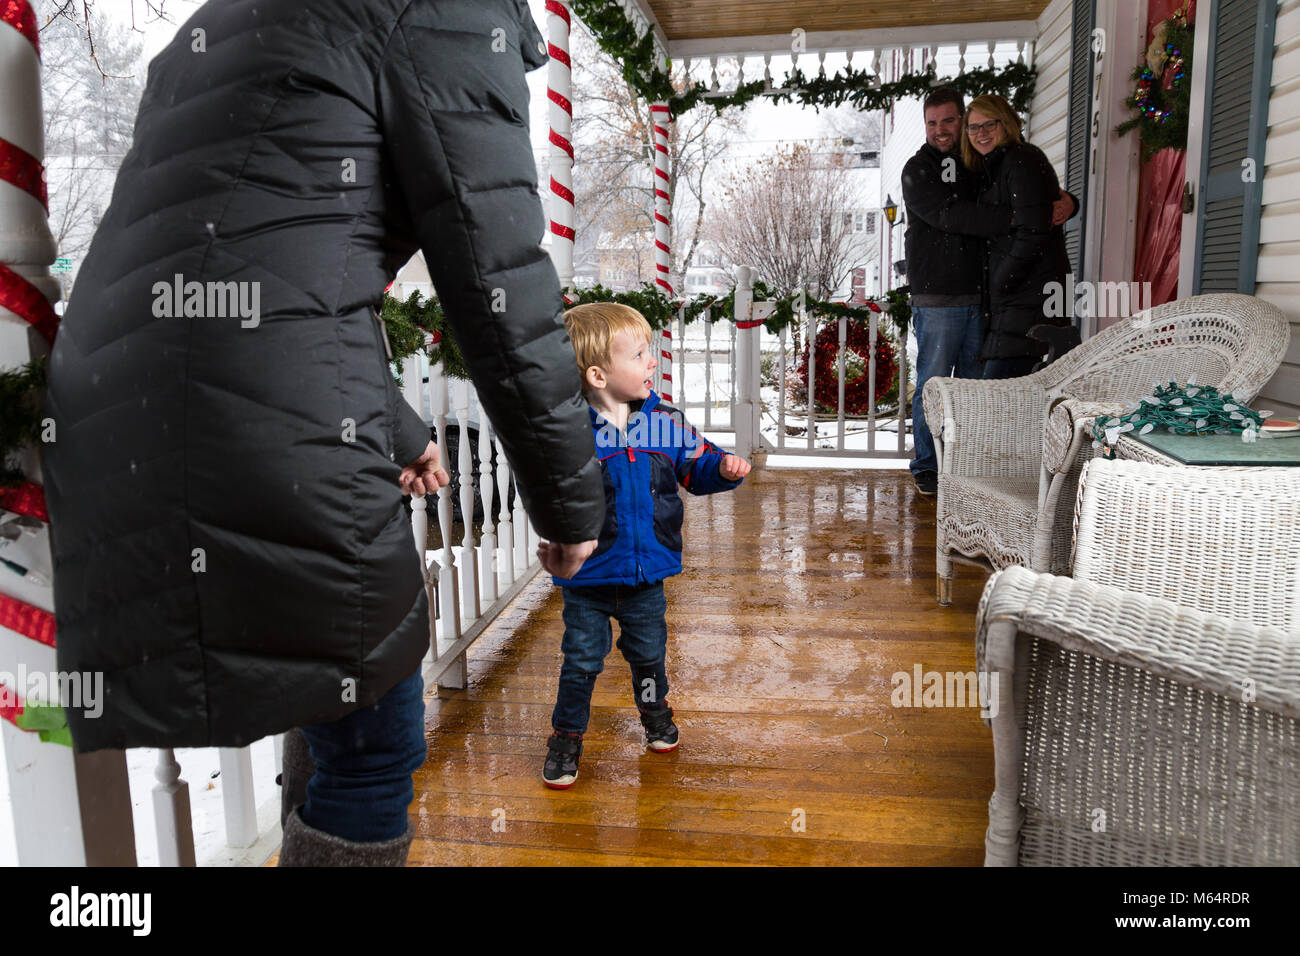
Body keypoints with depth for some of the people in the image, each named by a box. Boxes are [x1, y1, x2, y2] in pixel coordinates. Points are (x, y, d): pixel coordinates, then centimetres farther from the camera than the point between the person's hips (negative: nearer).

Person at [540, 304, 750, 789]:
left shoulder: (664, 420, -3)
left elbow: (696, 465, 7)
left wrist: (724, 468, -12)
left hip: (647, 572, 3)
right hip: (588, 574, -3)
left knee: (648, 652, 20)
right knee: (581, 661, 8)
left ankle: (655, 711, 47)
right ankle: (566, 736, 28)